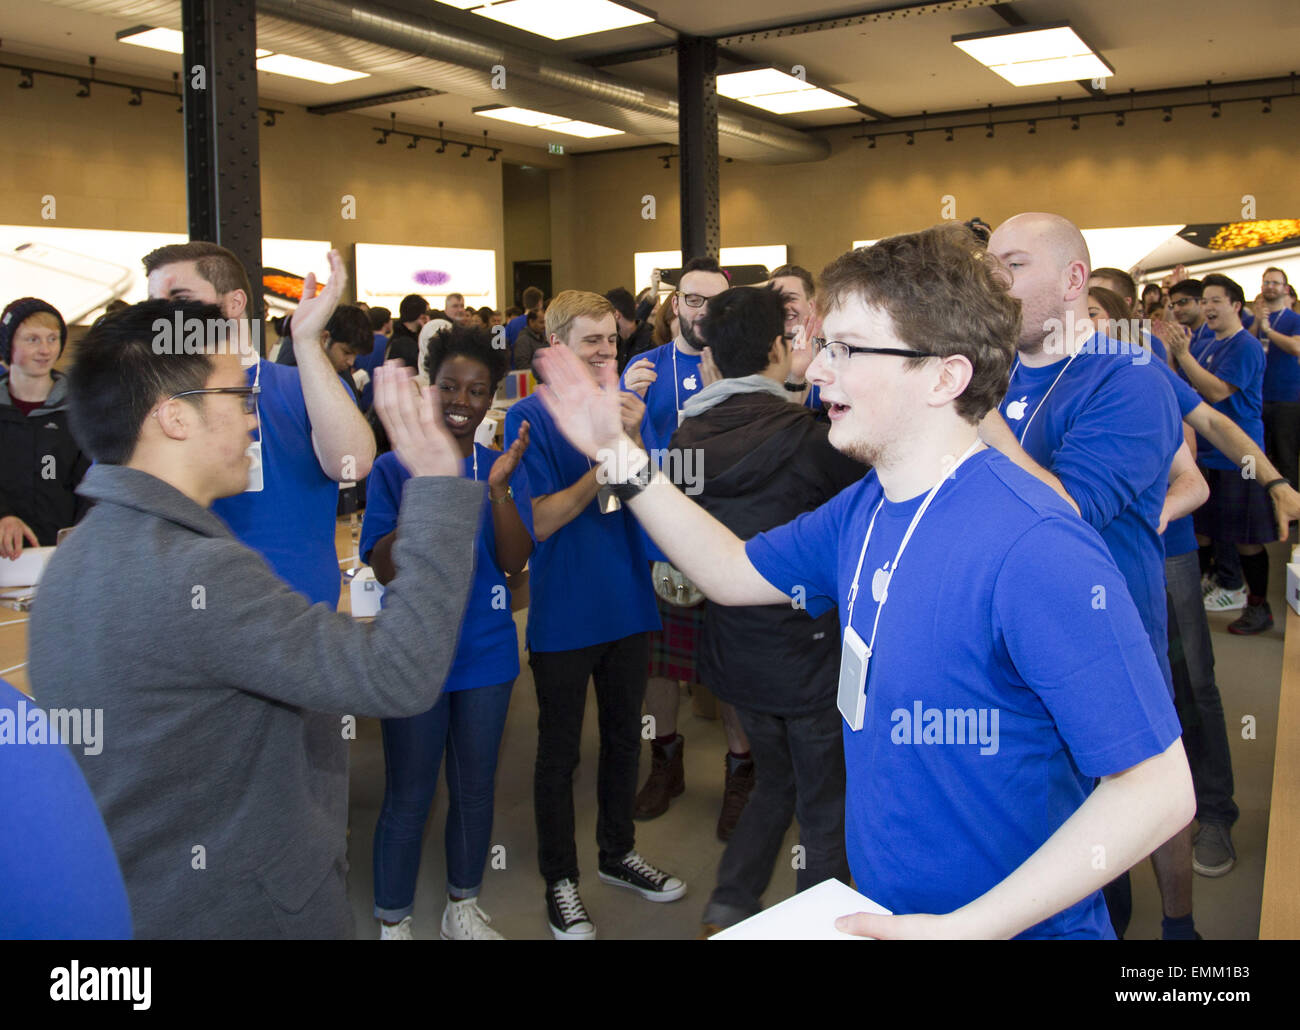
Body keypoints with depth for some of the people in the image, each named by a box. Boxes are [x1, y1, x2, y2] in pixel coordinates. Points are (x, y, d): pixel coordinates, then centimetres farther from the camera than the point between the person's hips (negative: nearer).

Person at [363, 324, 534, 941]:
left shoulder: (503, 468, 1)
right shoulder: (394, 468, -5)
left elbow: (515, 562, -9)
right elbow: (384, 570, -12)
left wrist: (499, 491, -24)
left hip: (486, 655, 3)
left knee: (475, 790, 16)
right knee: (408, 797, 6)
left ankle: (463, 908, 36)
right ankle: (394, 923, 26)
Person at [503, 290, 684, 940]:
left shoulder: (623, 408, 2)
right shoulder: (530, 416, -12)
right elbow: (539, 521, -17)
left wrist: (632, 439, -18)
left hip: (627, 601, 5)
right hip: (565, 611, -5)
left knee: (624, 736, 19)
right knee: (560, 751, 10)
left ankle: (617, 852, 39)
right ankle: (560, 879, 27)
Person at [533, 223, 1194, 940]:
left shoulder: (1034, 550, -29)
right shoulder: (861, 512, -2)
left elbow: (1158, 788, -27)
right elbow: (734, 573, 12)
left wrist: (967, 927, -27)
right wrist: (617, 453, 5)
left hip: (1013, 925, -7)